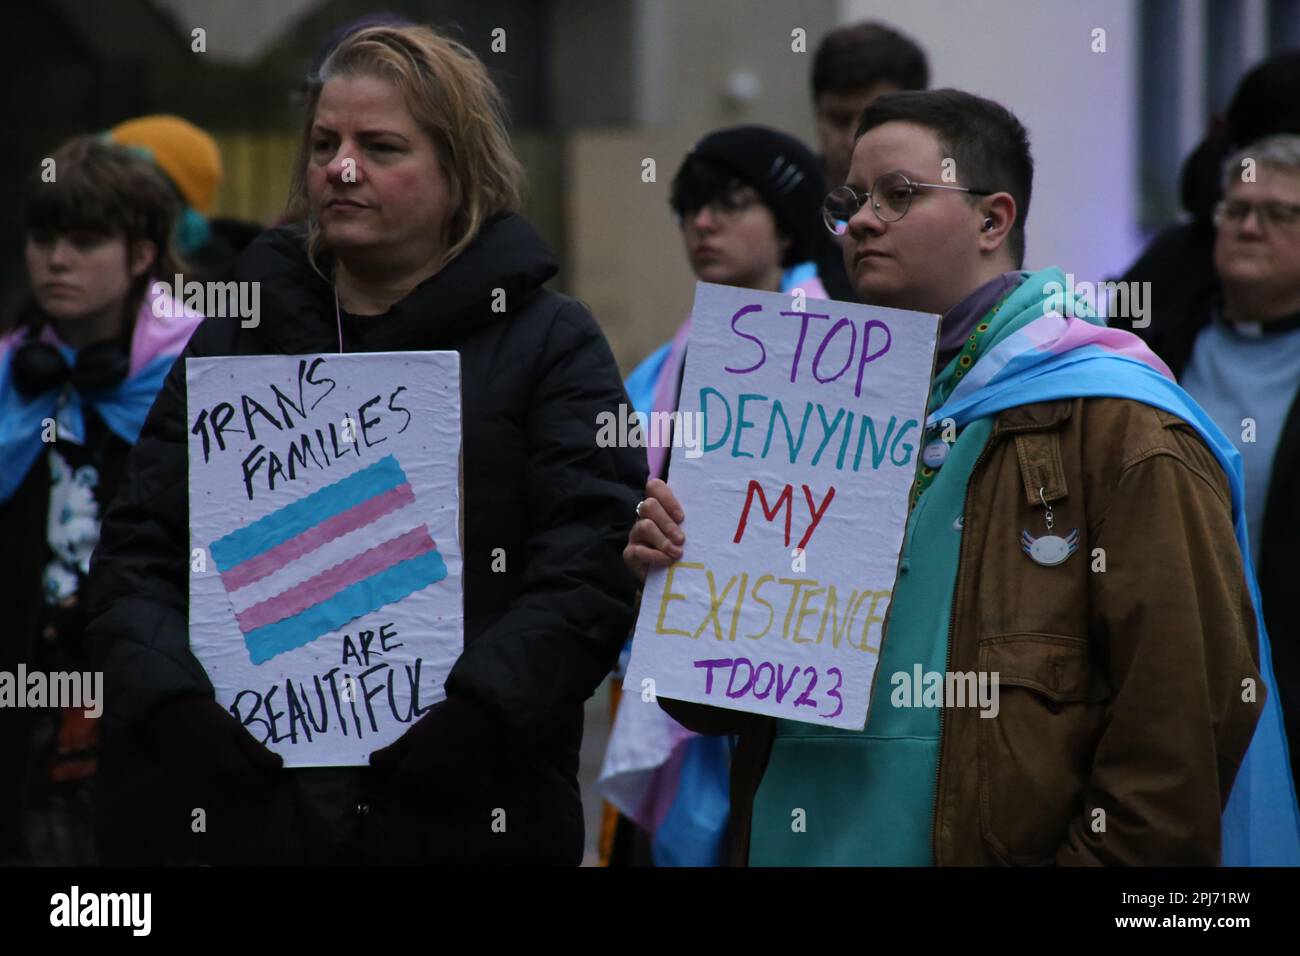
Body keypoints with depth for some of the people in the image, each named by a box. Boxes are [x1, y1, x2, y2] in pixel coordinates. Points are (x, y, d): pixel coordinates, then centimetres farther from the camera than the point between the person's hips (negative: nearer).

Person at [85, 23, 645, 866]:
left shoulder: (552, 346, 3)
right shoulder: (236, 338, 14)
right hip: (242, 810, 3)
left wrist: (477, 716, -22)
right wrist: (170, 703, -10)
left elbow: (589, 568, -7)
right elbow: (140, 552, 9)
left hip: (461, 818, -3)